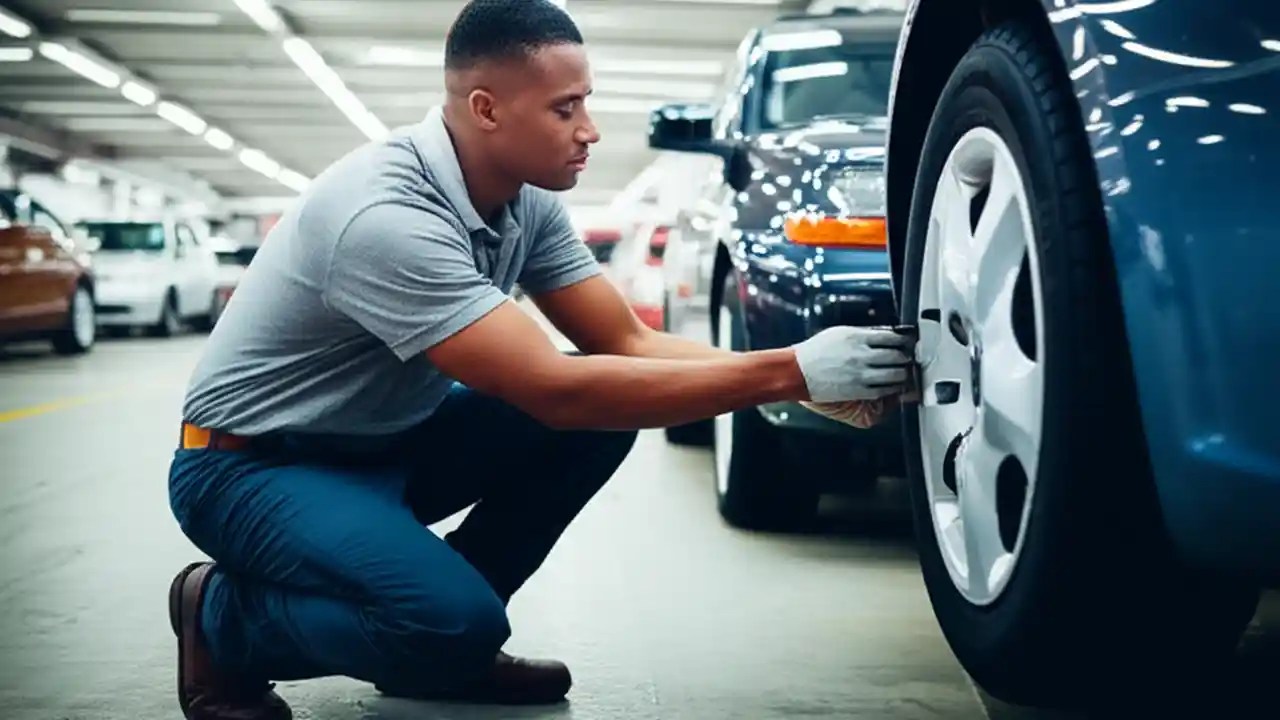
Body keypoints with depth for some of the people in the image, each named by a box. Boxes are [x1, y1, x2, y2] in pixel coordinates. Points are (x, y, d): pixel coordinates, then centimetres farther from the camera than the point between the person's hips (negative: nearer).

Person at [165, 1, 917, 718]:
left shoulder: (527, 200, -6)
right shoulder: (386, 215, -32)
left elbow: (628, 342, -3)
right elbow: (556, 391, -35)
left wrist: (798, 373, -19)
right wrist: (789, 372, -34)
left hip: (385, 441, 8)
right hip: (253, 465, -8)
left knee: (604, 410, -10)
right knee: (456, 623, -31)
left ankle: (445, 638, 4)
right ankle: (222, 619, -2)